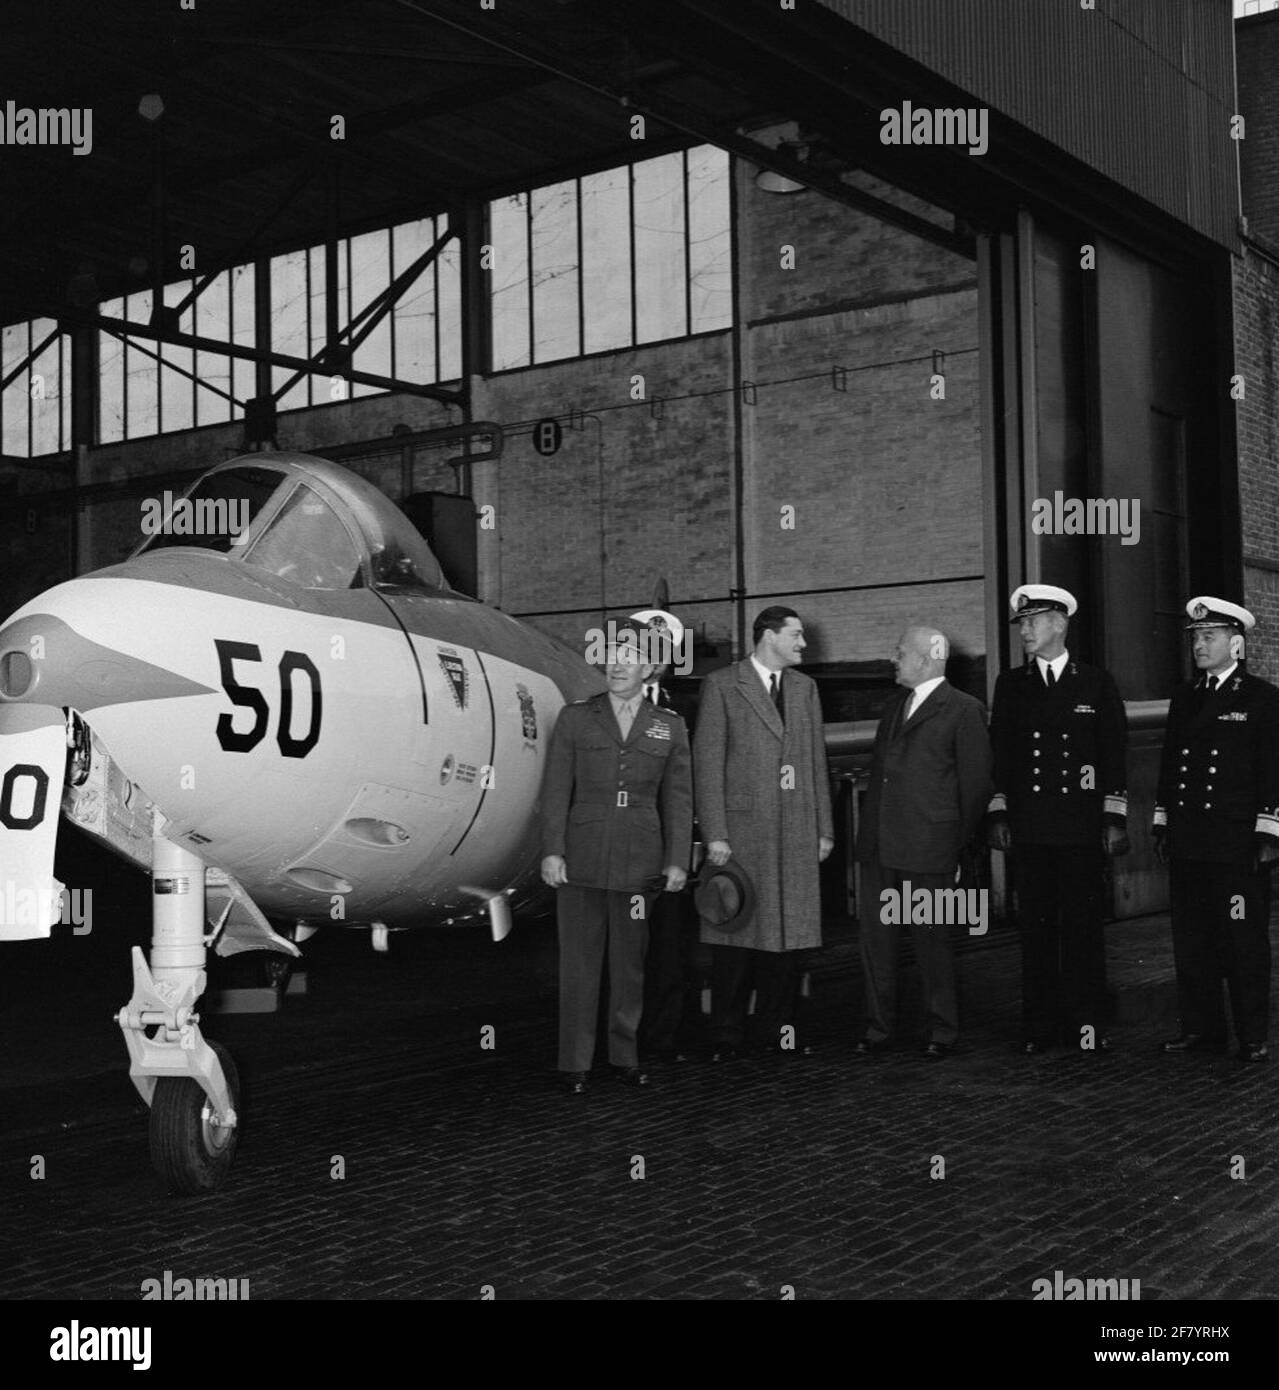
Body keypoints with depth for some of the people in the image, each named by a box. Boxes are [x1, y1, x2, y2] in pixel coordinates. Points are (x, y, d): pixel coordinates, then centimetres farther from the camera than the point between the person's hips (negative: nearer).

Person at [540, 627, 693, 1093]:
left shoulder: (669, 726, 7)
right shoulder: (575, 717, 5)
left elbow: (678, 799, 7)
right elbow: (555, 789, 2)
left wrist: (677, 861, 1)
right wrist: (551, 851, -5)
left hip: (639, 862, 1)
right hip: (582, 859, -1)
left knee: (631, 963, 7)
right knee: (579, 962, 3)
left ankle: (625, 1055, 19)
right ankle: (575, 1062, 10)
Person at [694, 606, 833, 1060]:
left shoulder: (805, 688, 16)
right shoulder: (722, 684, -1)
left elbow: (817, 761, 16)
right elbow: (707, 762, -5)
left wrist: (824, 829, 11)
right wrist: (714, 834, -11)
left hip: (795, 831, 5)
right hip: (741, 827, -4)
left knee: (787, 934, 6)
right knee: (736, 935, -1)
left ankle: (776, 1030, 15)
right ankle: (727, 1036, 8)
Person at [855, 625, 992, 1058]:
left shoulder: (964, 710, -4)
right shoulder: (893, 704, 18)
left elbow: (975, 783, -3)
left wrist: (959, 847, -2)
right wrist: (868, 832, 15)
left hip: (928, 847, -6)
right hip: (878, 844, 6)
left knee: (930, 939, 2)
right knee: (875, 936, 8)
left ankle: (940, 1030, 16)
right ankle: (878, 1027, 18)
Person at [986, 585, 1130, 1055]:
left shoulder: (1097, 684, 5)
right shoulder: (1009, 685, 11)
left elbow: (1115, 753, 4)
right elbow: (998, 753, 11)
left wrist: (1114, 818, -1)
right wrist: (998, 813, 4)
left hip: (1081, 827, -2)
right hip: (1028, 829, 2)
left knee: (1083, 925, 0)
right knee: (1035, 927, 4)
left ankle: (1087, 1023, 9)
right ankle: (1039, 1025, 11)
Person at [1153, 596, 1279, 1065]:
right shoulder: (1183, 699, 15)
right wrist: (1162, 825, 14)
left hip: (1238, 845, -5)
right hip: (1187, 843, 5)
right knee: (1190, 942, 9)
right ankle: (1200, 1029, 18)